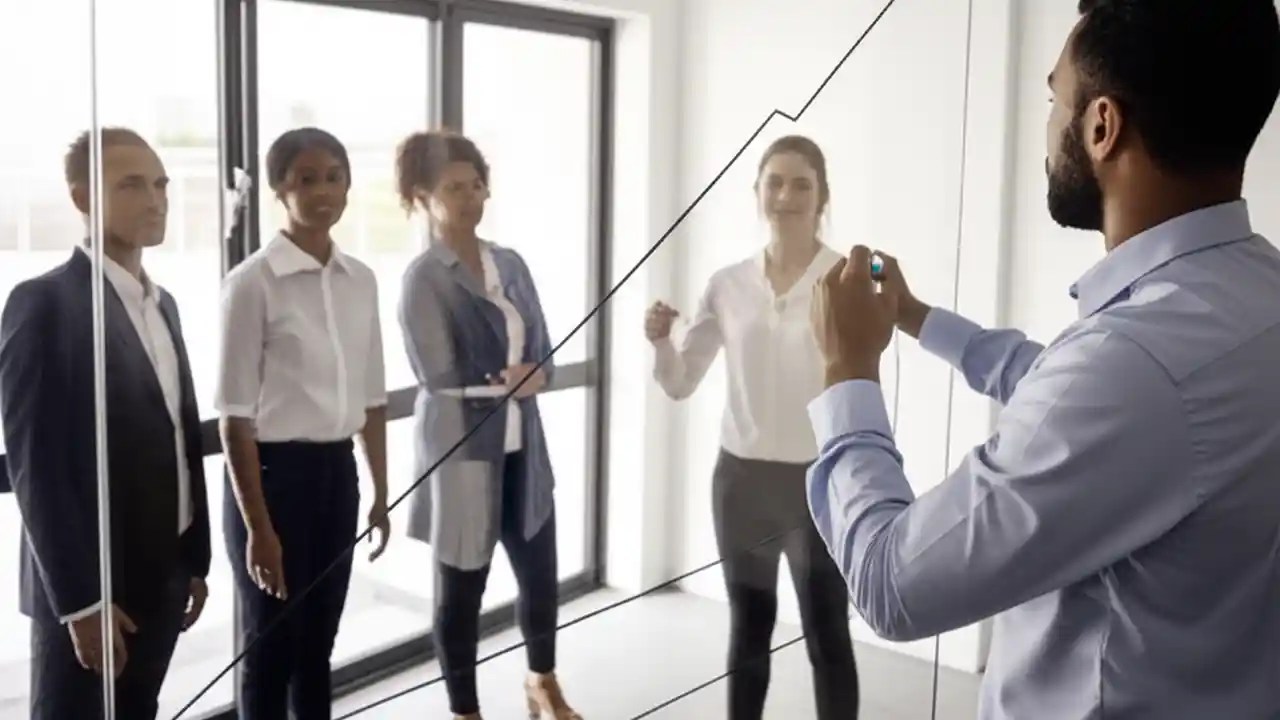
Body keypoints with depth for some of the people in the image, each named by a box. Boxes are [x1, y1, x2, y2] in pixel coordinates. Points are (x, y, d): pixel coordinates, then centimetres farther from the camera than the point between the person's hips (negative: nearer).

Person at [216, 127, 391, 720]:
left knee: (317, 644, 16)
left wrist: (381, 493, 11)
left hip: (337, 471, 6)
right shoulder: (252, 282, -12)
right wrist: (257, 527, -14)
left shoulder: (360, 280, 5)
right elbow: (237, 415, -13)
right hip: (273, 472, -5)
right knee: (270, 649, 6)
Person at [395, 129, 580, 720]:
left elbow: (544, 355, 6)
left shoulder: (511, 264, 7)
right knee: (461, 585, 9)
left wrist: (529, 377, -15)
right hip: (461, 451, -6)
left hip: (522, 444, 6)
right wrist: (510, 380, -9)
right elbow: (439, 377, -17)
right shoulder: (423, 279, -11)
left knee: (540, 570, 15)